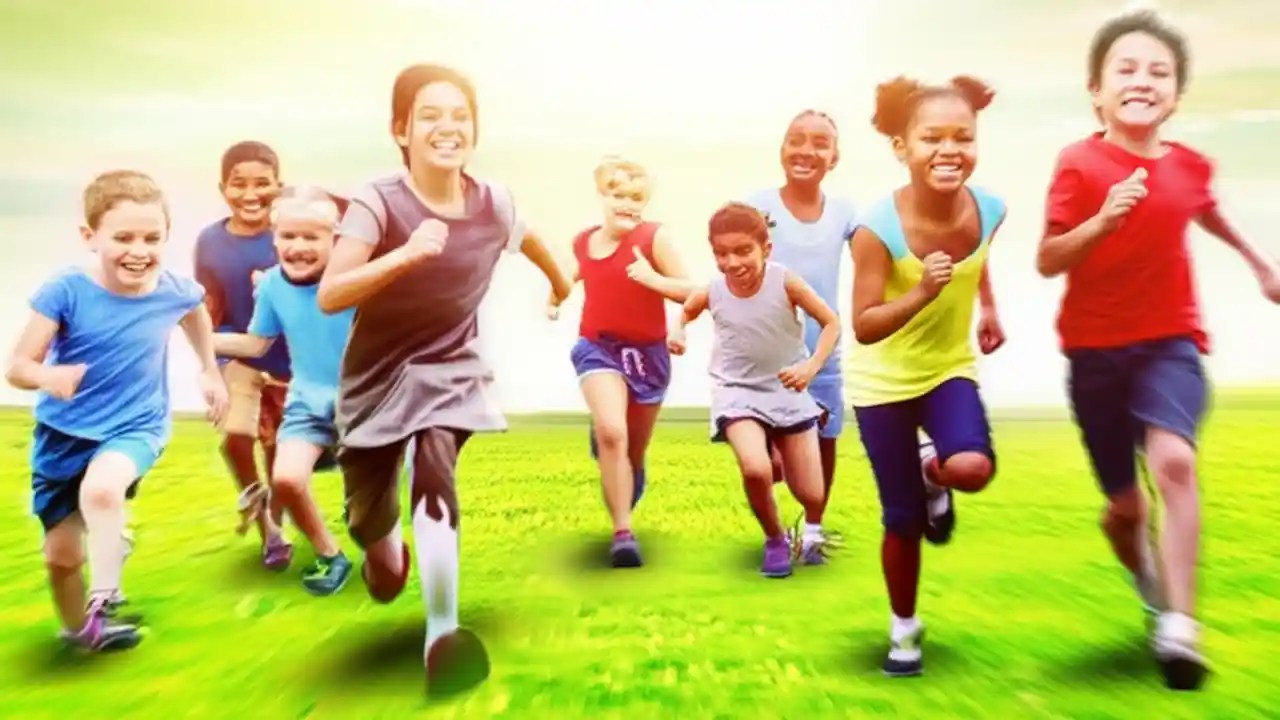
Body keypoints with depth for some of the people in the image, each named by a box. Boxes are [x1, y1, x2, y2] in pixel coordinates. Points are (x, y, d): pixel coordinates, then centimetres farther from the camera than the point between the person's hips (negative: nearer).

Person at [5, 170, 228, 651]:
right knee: (61, 554, 11)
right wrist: (47, 376, -43)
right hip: (63, 433, 1)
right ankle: (77, 628, 40)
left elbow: (197, 315, 14)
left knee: (101, 488, -35)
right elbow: (16, 368, -21)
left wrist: (210, 371, 18)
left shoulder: (175, 291, -13)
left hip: (135, 428, -1)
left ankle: (100, 605, -15)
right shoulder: (65, 290, -21)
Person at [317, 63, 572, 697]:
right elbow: (329, 296, -29)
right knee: (368, 518, 11)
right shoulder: (378, 203, -20)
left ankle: (442, 636, -16)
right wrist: (407, 254, -42)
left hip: (450, 371, 1)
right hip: (378, 378, 0)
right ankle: (388, 557, 50)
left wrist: (560, 281, 32)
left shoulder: (493, 203, -10)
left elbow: (529, 239, 15)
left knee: (434, 484, -26)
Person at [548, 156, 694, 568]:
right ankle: (623, 533, -15)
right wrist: (555, 296, 9)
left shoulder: (655, 237, -11)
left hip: (647, 352, 0)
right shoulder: (582, 241, 1)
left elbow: (689, 292, -14)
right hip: (599, 349, 0)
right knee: (613, 433, -24)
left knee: (635, 451, 14)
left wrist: (652, 278, -28)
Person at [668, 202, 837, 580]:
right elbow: (686, 310, 10)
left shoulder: (785, 282, -20)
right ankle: (775, 540, 3)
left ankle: (780, 461, 42)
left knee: (811, 495, 3)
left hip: (788, 390, 0)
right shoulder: (711, 293, -13)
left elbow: (831, 323, -12)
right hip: (738, 391, 0)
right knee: (755, 470, -29)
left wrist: (812, 366, -26)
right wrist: (676, 331, -11)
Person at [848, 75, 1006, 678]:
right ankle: (904, 628, 30)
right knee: (903, 521, 3)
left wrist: (989, 310, 13)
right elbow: (864, 327, -24)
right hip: (883, 381, -3)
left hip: (950, 367, 3)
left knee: (973, 468, -26)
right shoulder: (877, 226, -25)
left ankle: (933, 477, 13)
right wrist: (922, 293, -37)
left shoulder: (988, 209, -12)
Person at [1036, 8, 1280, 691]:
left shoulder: (1190, 166, 3)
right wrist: (1104, 219, -28)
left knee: (1174, 463, -27)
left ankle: (1180, 628, -20)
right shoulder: (1079, 163, -10)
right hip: (1096, 350, -2)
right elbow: (1047, 262, -13)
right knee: (1124, 505, 7)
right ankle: (1152, 592, 39)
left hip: (1169, 341, 2)